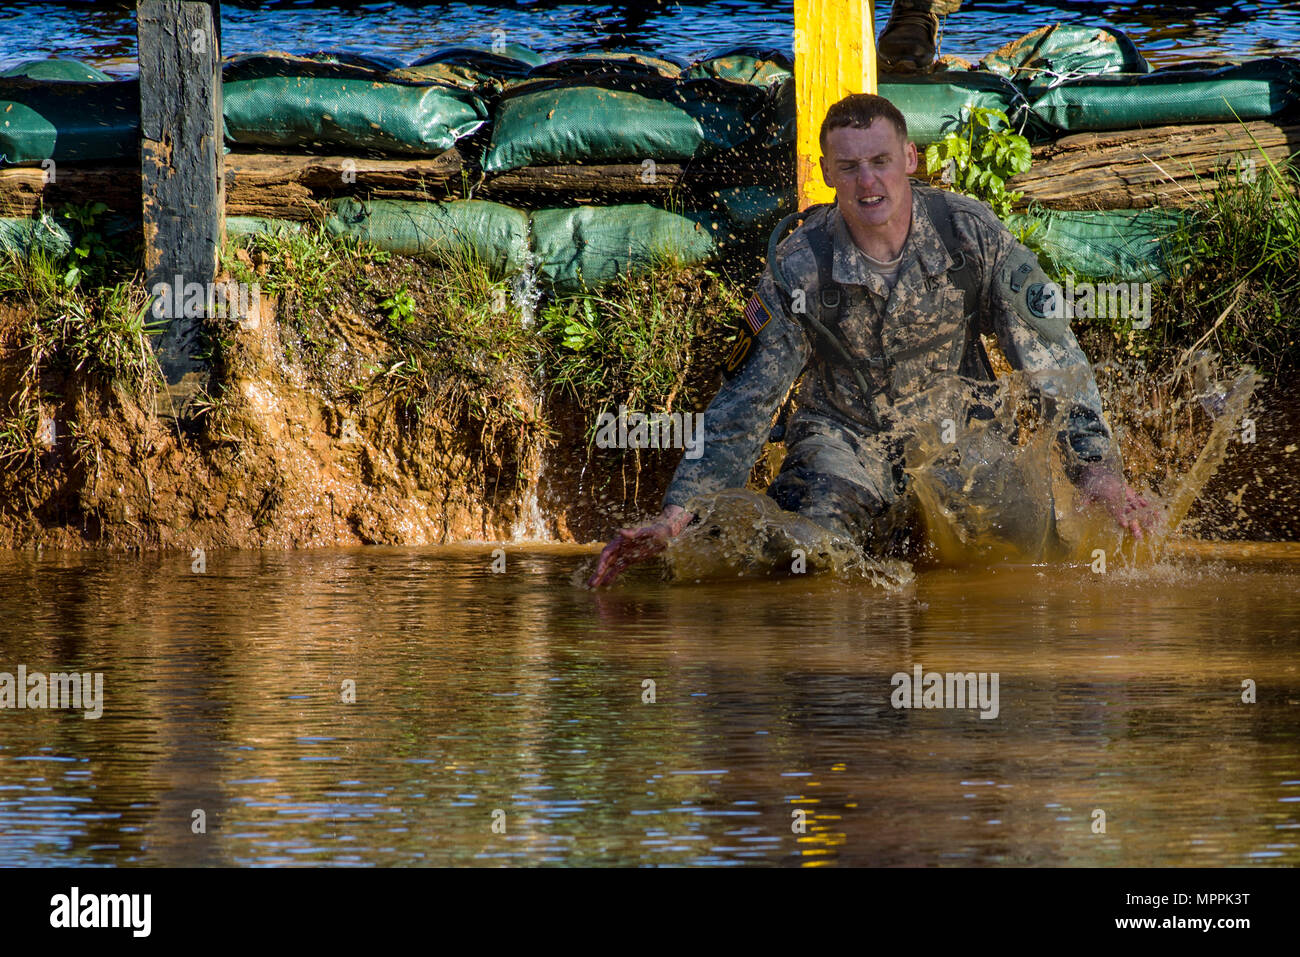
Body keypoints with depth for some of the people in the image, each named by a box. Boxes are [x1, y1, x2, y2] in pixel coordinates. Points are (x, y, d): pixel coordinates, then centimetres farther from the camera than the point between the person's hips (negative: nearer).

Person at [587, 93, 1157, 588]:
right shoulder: (798, 268, -14)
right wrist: (677, 514, -20)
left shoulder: (971, 233, -12)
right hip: (844, 436, -1)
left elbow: (1052, 356, -7)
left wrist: (1097, 468, -14)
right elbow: (746, 399, -11)